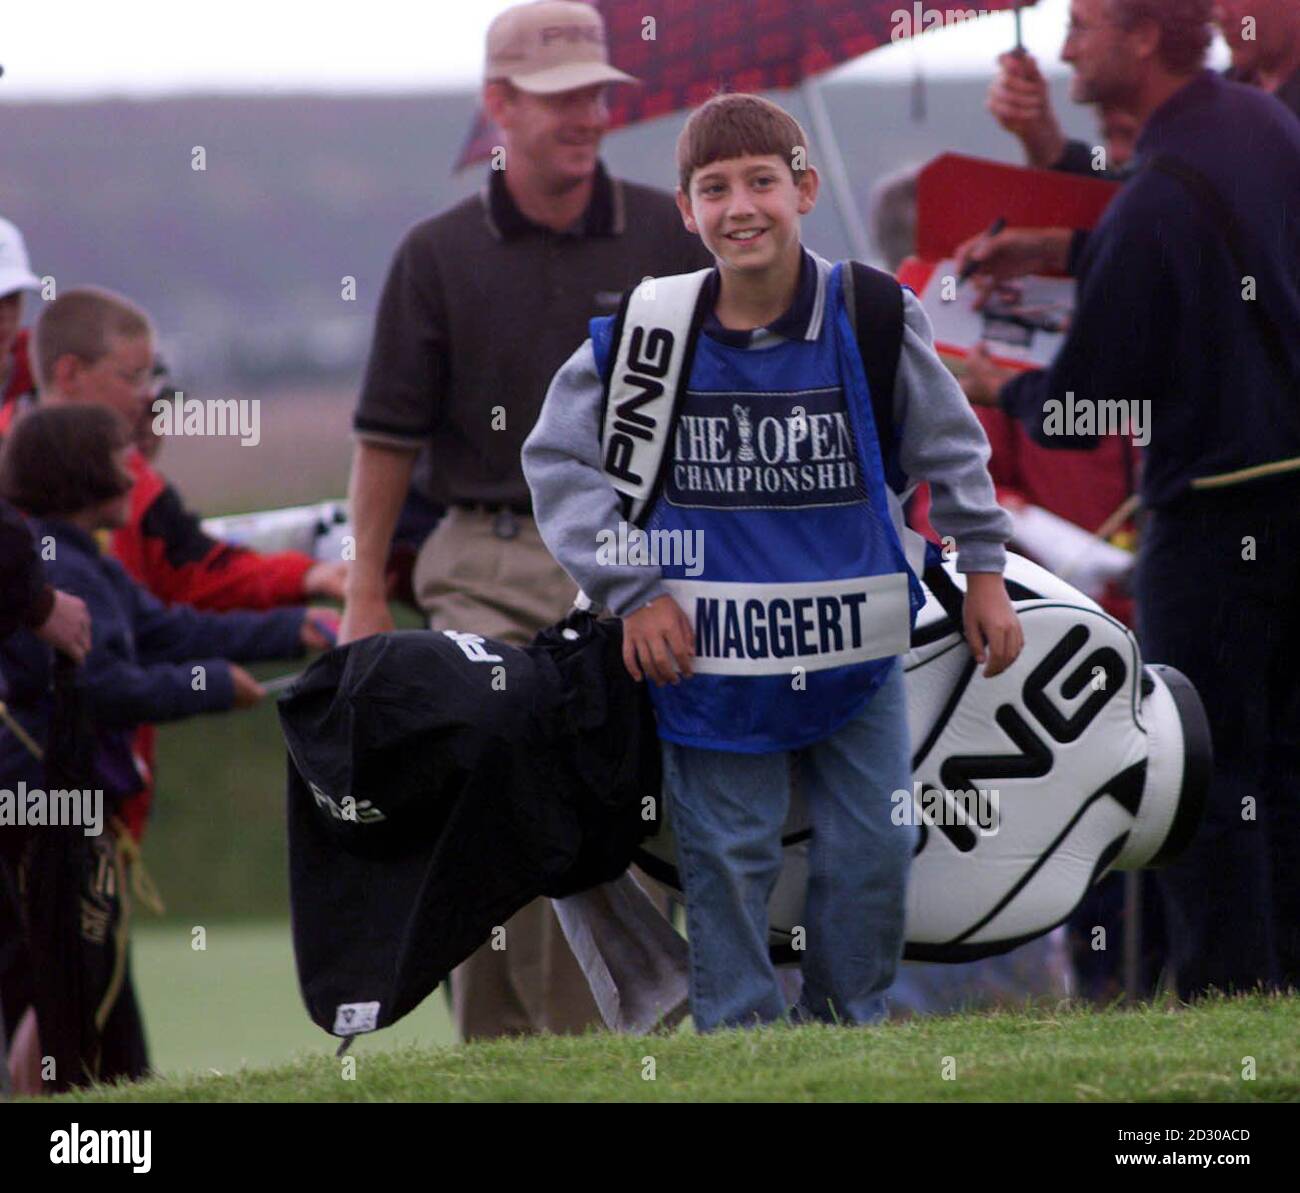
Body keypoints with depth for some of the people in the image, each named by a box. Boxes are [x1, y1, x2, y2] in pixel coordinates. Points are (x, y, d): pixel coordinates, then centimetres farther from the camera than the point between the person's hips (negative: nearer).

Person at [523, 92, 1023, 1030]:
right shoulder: (647, 338, -9)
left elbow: (952, 446, 8)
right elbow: (559, 460, 0)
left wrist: (984, 572, 11)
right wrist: (633, 592, -5)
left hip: (855, 641, 1)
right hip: (713, 653, -1)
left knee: (874, 848, 4)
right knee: (728, 857, 2)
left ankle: (846, 1023, 22)